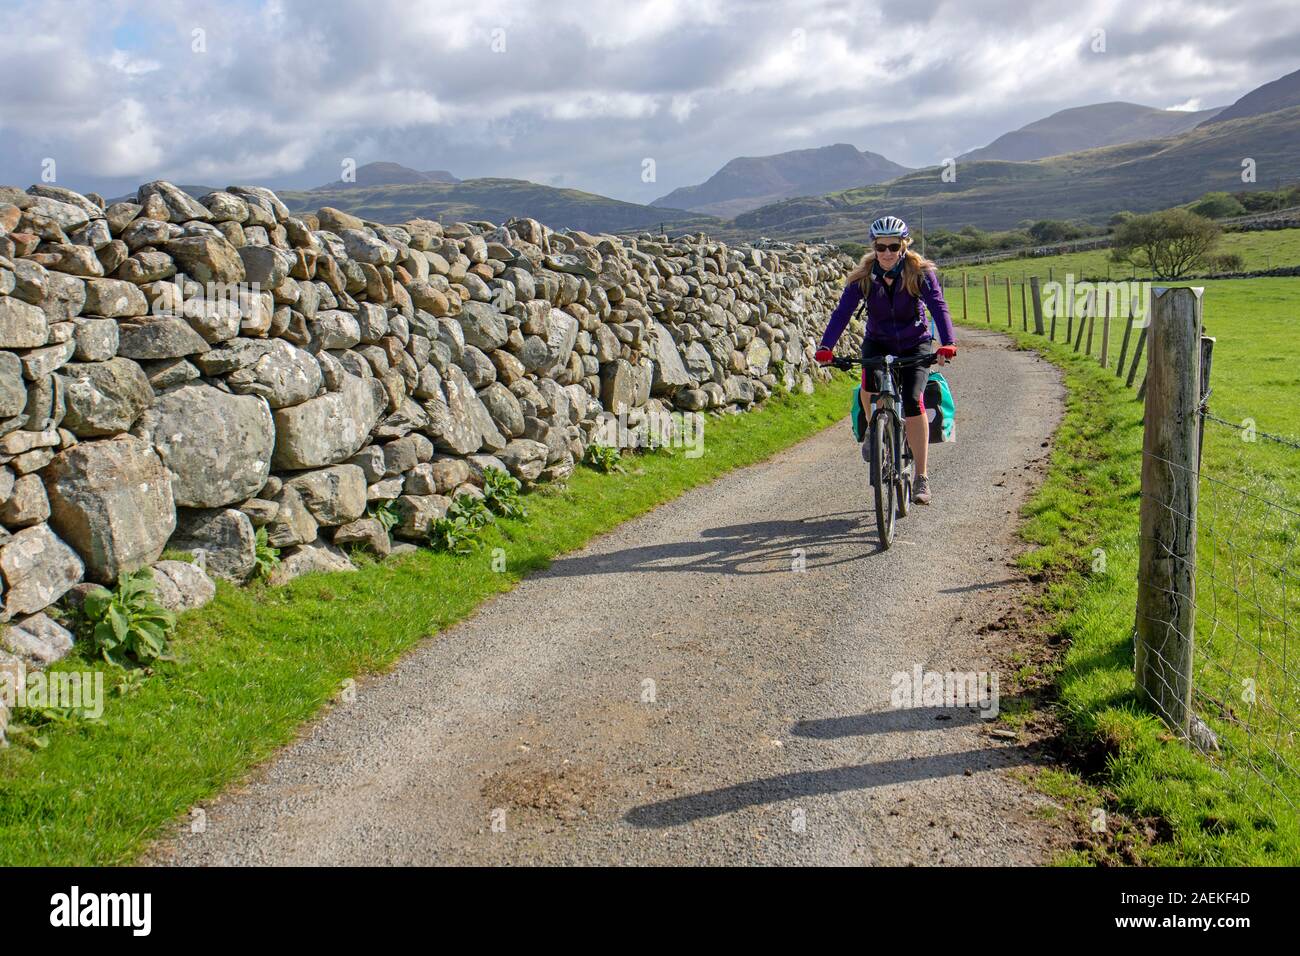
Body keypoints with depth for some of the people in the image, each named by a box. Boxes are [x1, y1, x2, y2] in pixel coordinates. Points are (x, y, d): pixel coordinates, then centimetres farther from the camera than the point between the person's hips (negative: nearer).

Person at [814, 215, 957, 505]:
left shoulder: (920, 271, -16)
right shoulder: (863, 275, -12)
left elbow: (938, 306, -27)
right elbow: (843, 311, -21)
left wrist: (948, 343, -44)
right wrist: (825, 347, -36)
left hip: (915, 344, -1)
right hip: (878, 342, 1)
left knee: (913, 401, -20)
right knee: (870, 381, -31)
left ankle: (922, 478, -12)